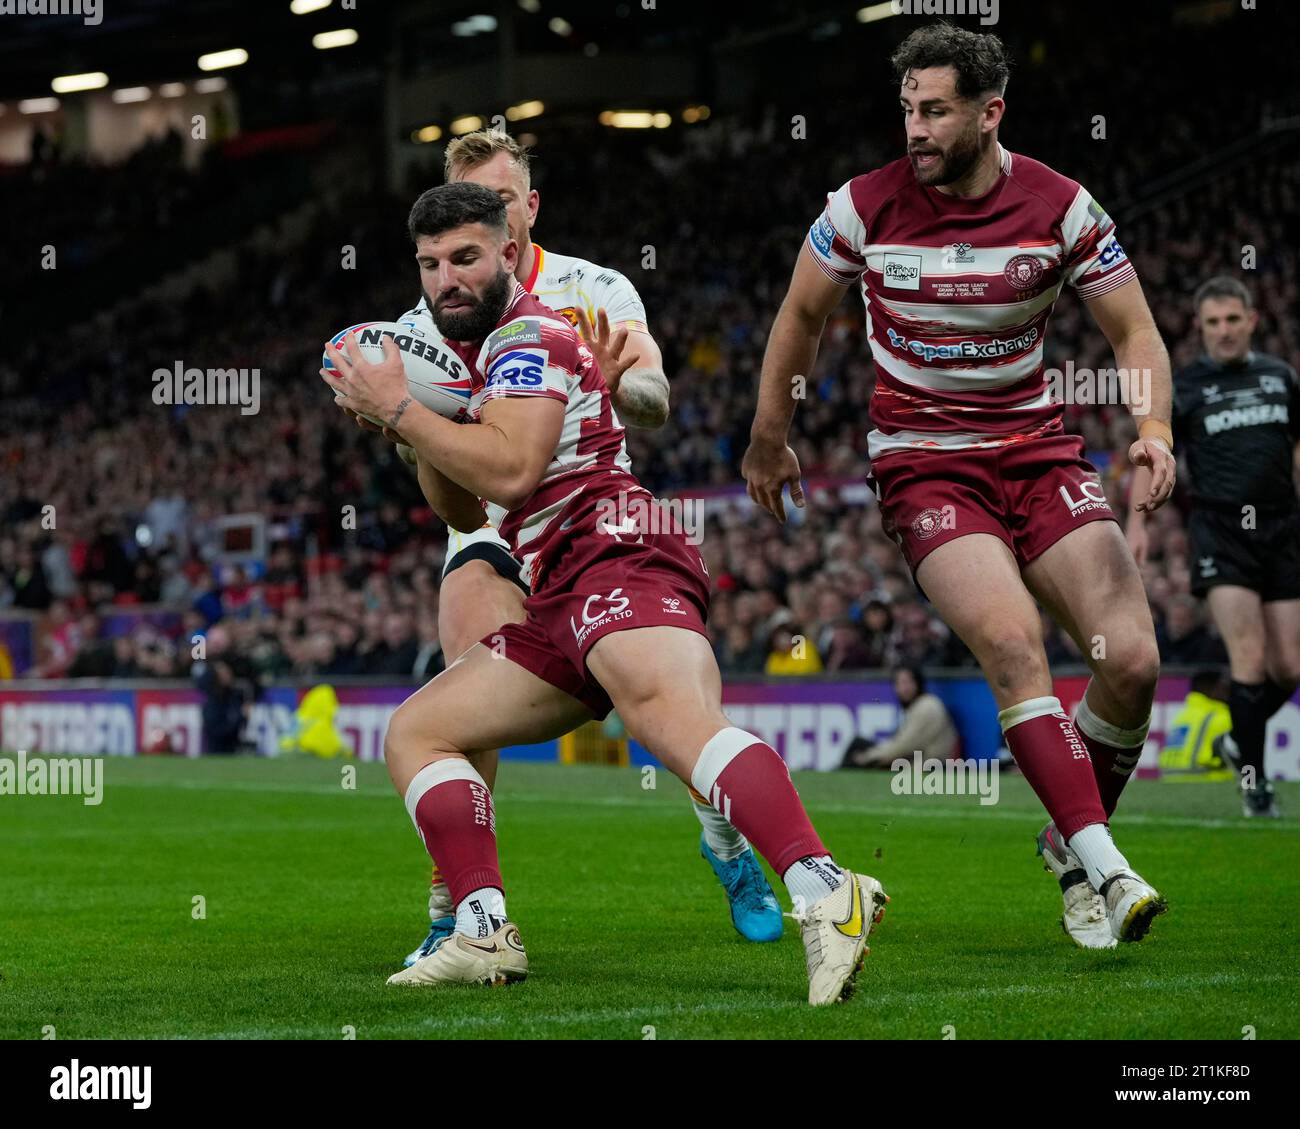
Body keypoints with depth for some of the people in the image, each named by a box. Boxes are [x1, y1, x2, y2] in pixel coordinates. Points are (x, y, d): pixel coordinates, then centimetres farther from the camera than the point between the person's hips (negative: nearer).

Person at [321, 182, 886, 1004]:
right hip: (562, 603, 11)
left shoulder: (528, 337, -1)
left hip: (615, 552, -11)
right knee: (415, 731, 13)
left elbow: (510, 471, -18)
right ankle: (485, 935, 1)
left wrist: (398, 408, -9)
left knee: (673, 718, -36)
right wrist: (414, 434, 15)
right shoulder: (471, 351, 30)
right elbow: (464, 511, 32)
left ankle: (826, 897, -54)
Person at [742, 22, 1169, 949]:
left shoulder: (1060, 207, -6)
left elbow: (1134, 332, 4)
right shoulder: (865, 206, -7)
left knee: (1131, 661, -12)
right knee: (1012, 641, -26)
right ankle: (1103, 870, -24)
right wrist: (768, 439, 18)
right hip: (922, 462, -2)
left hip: (1037, 448, 2)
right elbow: (801, 314, 11)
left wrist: (1154, 430, -15)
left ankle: (1072, 840, 14)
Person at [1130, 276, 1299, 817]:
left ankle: (1239, 741, 29)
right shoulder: (1183, 386, 2)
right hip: (1221, 532, -3)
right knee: (1249, 656, -15)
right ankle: (1253, 778, -5)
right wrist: (1137, 522, -6)